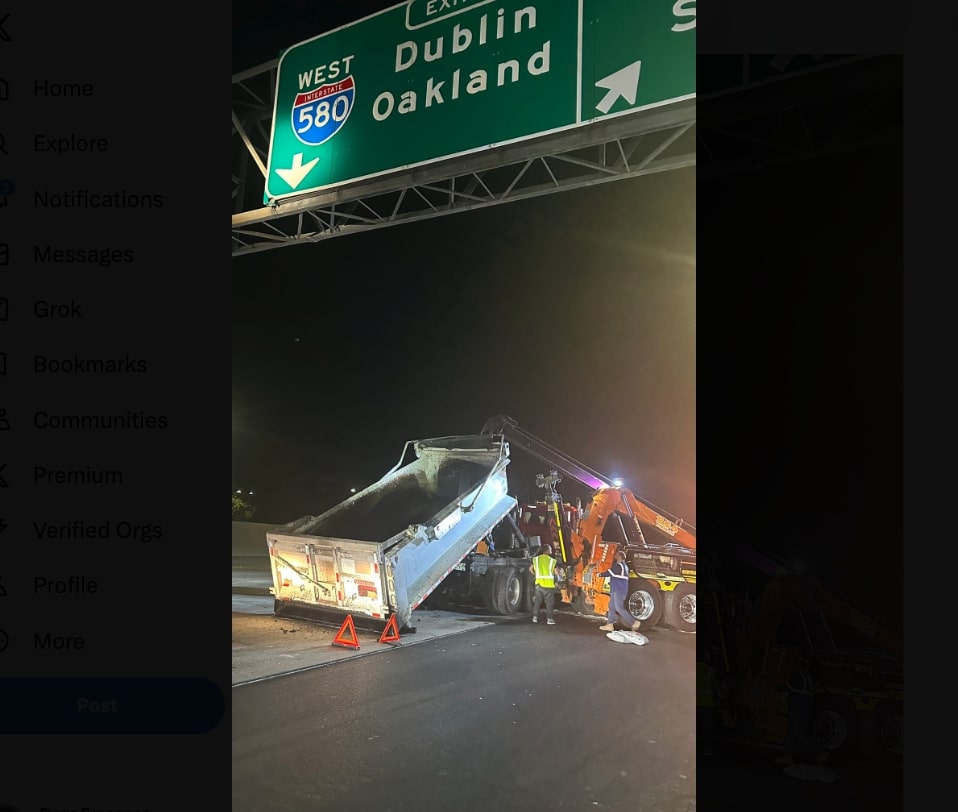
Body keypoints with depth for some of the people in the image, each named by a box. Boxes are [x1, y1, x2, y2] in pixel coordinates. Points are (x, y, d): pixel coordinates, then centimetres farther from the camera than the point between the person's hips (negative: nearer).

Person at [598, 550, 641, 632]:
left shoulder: (619, 565, -14)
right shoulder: (624, 565, 18)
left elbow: (609, 572, -10)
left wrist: (600, 574, 4)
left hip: (619, 590, -10)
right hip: (617, 590, 10)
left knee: (619, 608, -9)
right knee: (611, 606, 10)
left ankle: (634, 623, -7)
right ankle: (610, 625, 10)